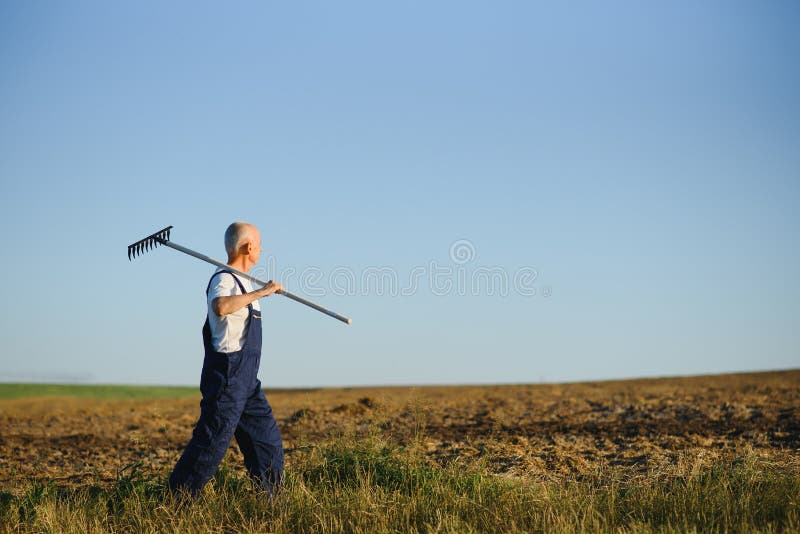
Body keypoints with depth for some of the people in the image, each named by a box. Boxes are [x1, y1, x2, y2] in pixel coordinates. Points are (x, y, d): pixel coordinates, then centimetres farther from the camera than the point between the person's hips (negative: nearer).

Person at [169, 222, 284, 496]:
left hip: (247, 379, 10)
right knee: (212, 442, -9)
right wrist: (260, 292, -35)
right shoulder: (224, 280, -15)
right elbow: (220, 307, -39)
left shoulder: (242, 282, 15)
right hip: (226, 377, -10)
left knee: (268, 439, 10)